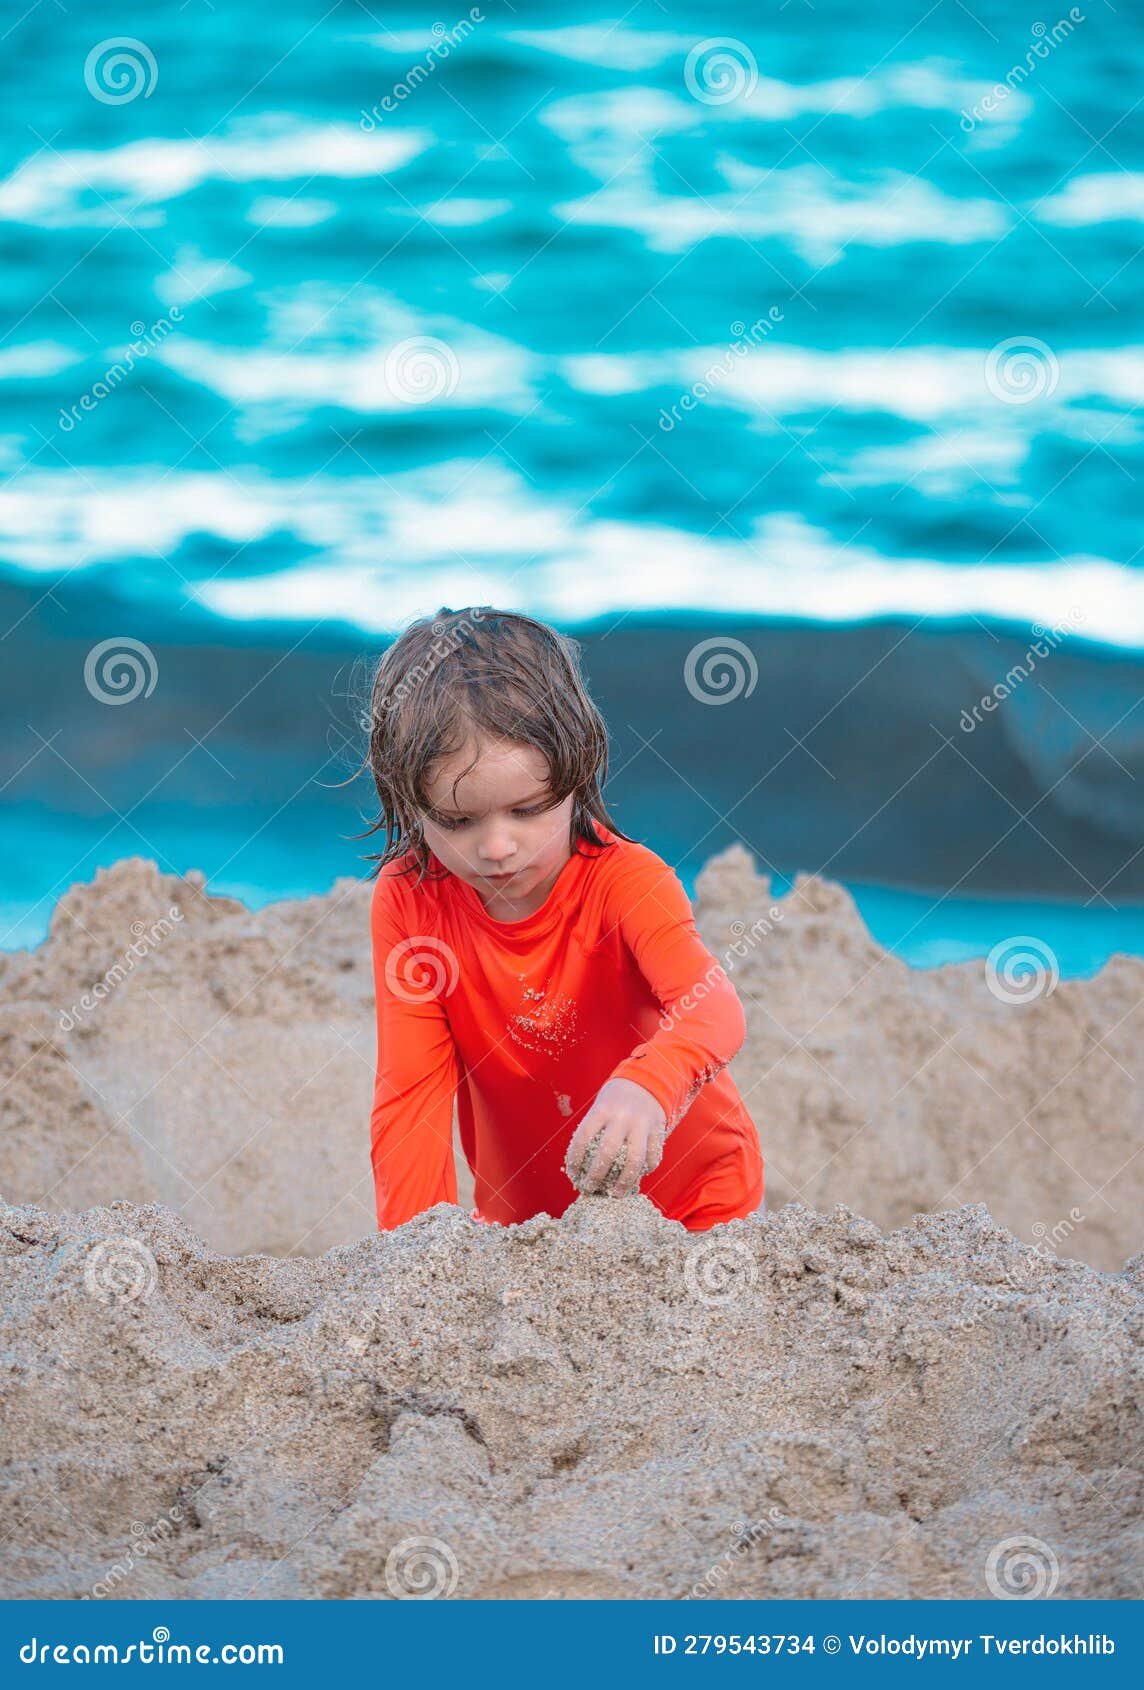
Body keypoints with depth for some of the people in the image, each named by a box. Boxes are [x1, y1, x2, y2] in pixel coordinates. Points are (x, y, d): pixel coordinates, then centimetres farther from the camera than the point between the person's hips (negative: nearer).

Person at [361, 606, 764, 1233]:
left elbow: (712, 1005, -39)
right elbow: (411, 1089, -13)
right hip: (519, 1215, 1)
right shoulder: (407, 900, -12)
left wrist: (644, 1087, -62)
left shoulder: (624, 880, -21)